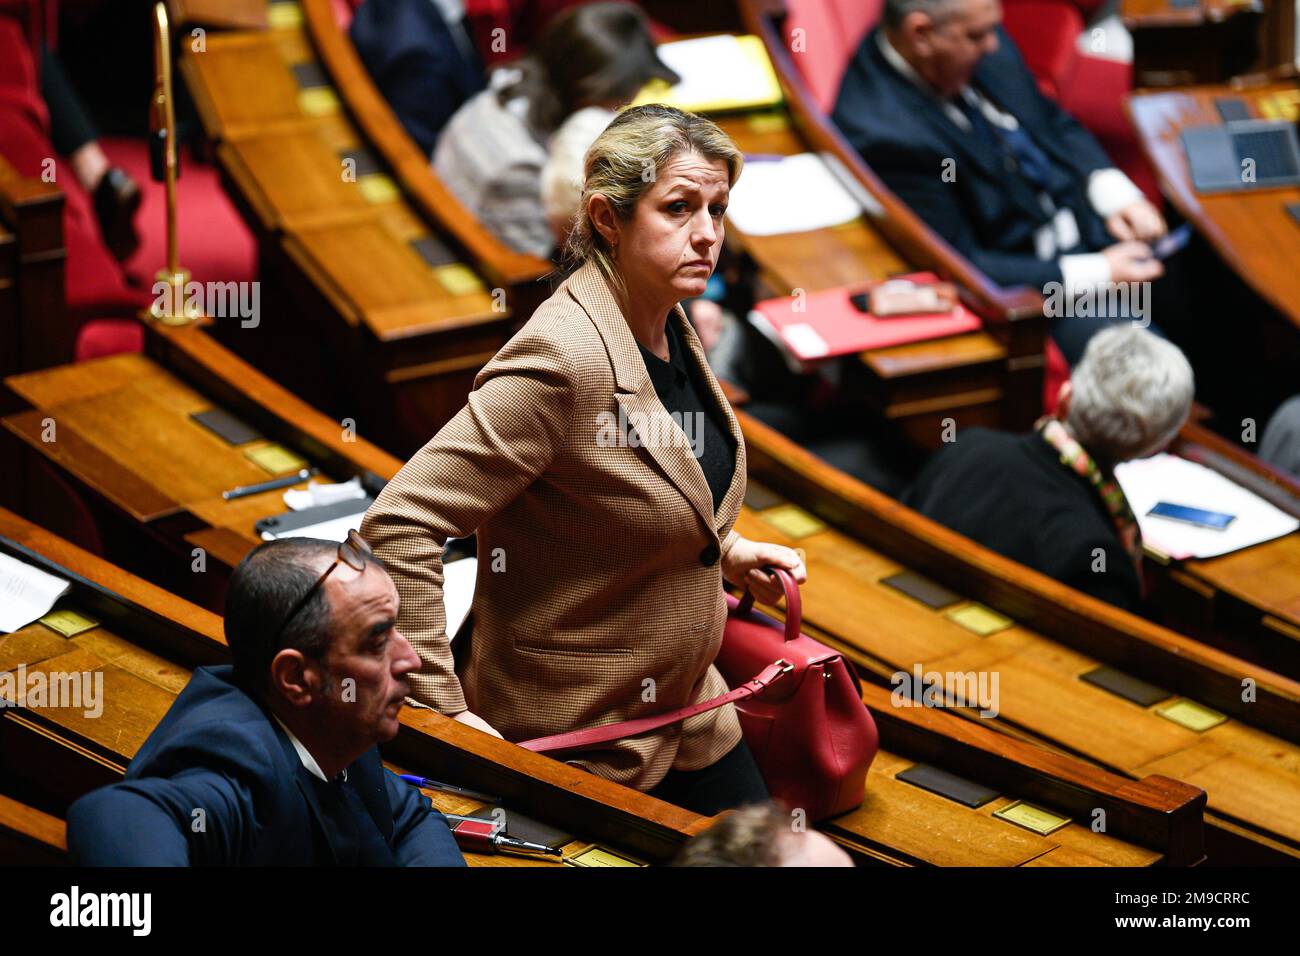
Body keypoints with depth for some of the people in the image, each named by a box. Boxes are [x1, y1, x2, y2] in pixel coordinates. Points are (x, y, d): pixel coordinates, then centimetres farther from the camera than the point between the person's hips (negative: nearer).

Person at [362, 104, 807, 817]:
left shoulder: (671, 329, 1)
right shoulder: (561, 358, -26)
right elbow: (399, 523, -29)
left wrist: (724, 550, 8)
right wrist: (444, 709, -28)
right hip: (577, 746, -9)